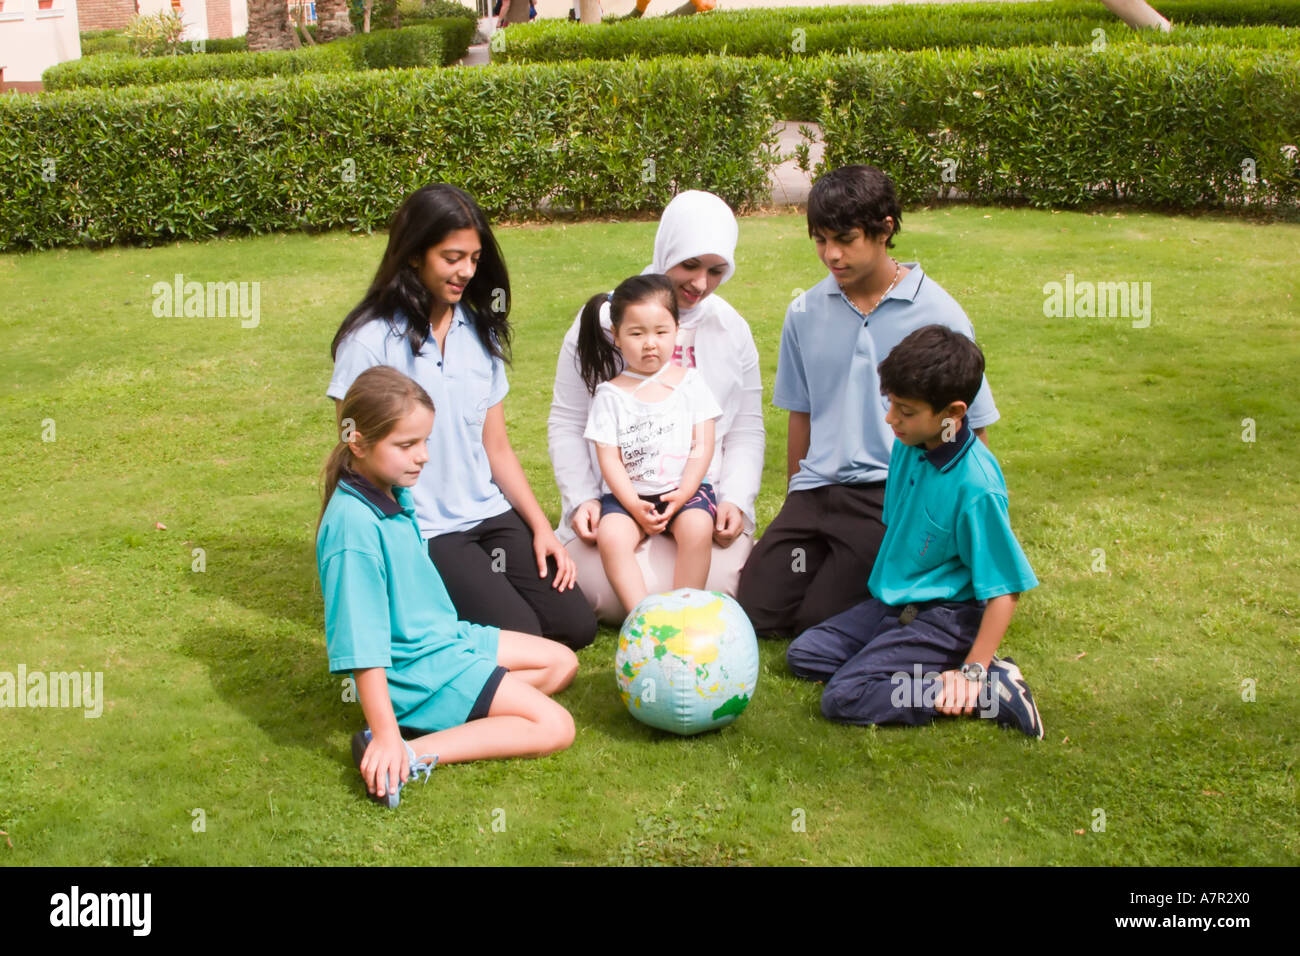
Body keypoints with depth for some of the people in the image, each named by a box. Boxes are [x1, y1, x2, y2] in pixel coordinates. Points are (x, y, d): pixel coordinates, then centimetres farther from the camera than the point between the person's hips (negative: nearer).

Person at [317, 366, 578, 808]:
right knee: (554, 726, -13)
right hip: (417, 669, -10)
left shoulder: (395, 494, 2)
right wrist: (387, 735, -29)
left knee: (562, 662, 18)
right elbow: (362, 645, -28)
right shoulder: (354, 523, -28)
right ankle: (412, 753, -19)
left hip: (446, 636, 10)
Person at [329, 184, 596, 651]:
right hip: (422, 533, -6)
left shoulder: (480, 331, 9)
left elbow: (497, 447, 11)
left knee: (576, 625, -6)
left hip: (490, 515, 6)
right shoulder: (371, 342, -10)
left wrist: (541, 526, 2)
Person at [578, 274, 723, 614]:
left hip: (685, 488, 0)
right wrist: (634, 504, -15)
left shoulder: (689, 382, 6)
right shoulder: (610, 393, 4)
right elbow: (609, 458, -2)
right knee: (610, 535, -28)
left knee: (697, 528, -31)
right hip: (629, 494, 0)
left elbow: (703, 446, 1)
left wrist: (682, 495, -12)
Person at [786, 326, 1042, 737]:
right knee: (803, 655, 5)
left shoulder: (976, 486, -25)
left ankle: (987, 688, -13)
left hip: (943, 618, -9)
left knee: (843, 698, -21)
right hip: (891, 602, 9)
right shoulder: (908, 445, -1)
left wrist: (973, 670, -21)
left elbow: (1005, 589, -20)